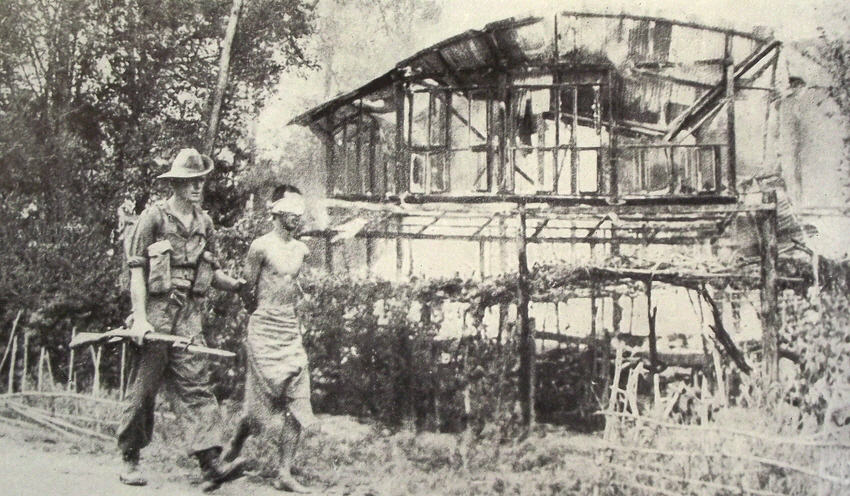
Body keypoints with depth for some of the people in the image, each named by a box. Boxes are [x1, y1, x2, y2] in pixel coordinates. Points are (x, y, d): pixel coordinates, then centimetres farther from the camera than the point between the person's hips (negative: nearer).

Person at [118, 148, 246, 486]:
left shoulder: (204, 223, 14)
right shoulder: (154, 216, -1)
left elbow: (211, 272, 20)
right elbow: (136, 269, -4)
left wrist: (236, 285, 0)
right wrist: (140, 317, -12)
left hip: (190, 312, 4)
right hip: (156, 308, -4)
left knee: (195, 382, -4)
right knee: (144, 386, 2)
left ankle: (208, 458, -9)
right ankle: (129, 459, 14)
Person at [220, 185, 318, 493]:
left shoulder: (302, 250, 11)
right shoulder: (261, 247, -8)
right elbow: (247, 291, -2)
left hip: (291, 329, 6)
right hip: (264, 329, -6)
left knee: (296, 402, -2)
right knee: (265, 396, -2)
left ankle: (284, 474, 1)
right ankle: (235, 444, 27)